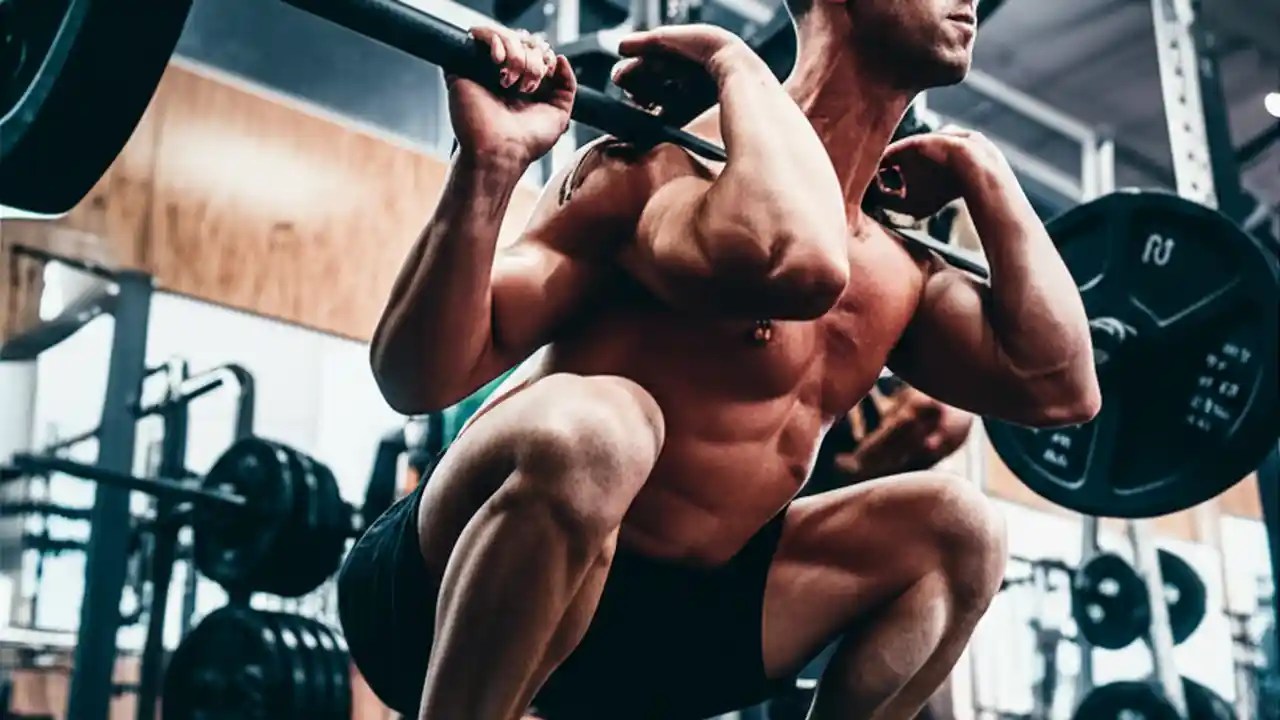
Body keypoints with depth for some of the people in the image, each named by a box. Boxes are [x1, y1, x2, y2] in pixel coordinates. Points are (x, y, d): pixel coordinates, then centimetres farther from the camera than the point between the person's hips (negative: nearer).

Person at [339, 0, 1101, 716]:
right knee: (593, 427, -38)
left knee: (958, 532, 7)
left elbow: (1061, 387, 3)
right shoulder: (669, 170, -20)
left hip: (668, 620, 7)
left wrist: (982, 174, 6)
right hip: (448, 598, -7)